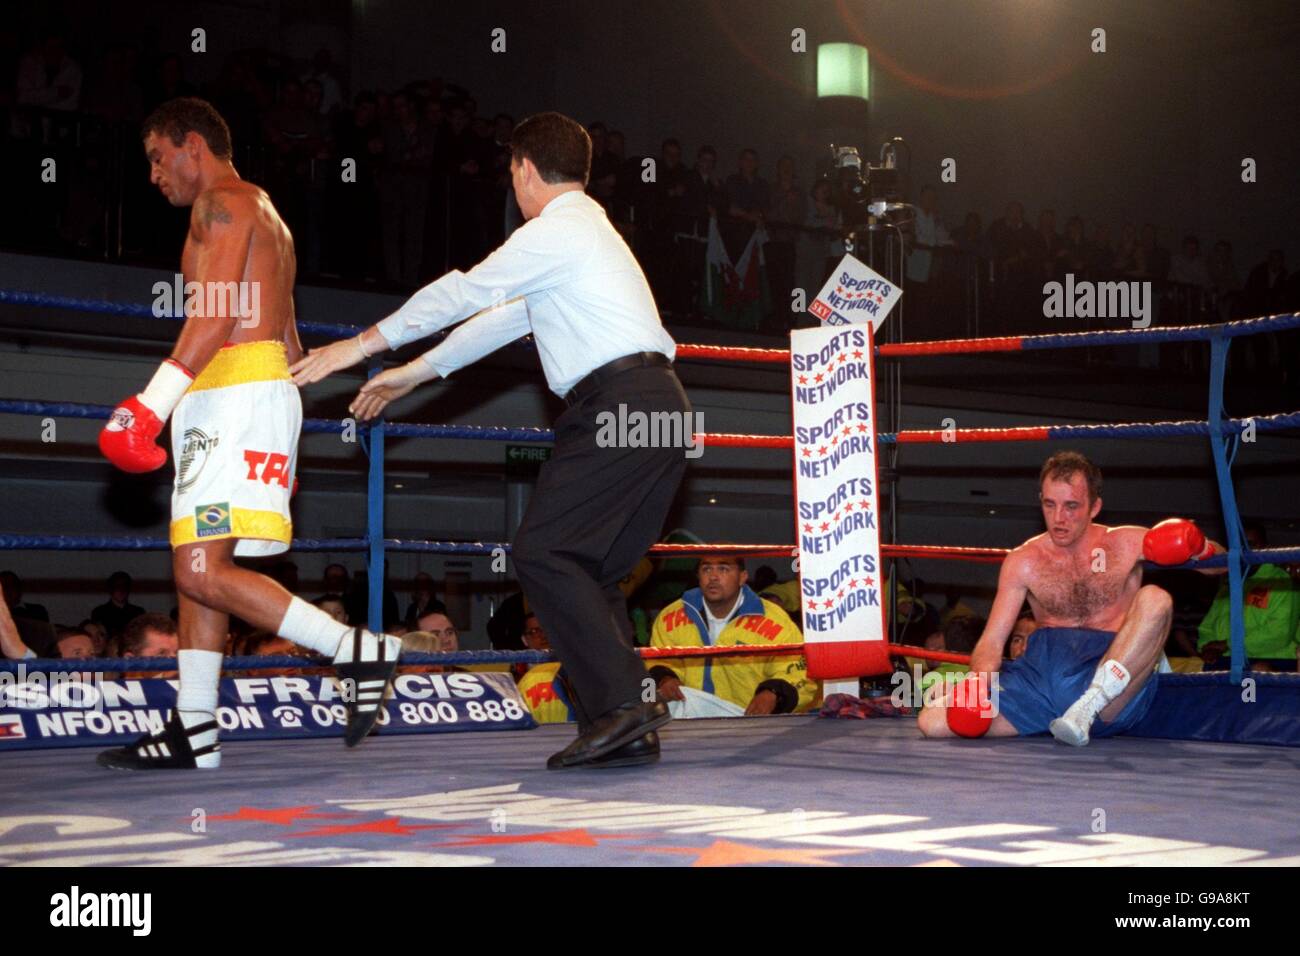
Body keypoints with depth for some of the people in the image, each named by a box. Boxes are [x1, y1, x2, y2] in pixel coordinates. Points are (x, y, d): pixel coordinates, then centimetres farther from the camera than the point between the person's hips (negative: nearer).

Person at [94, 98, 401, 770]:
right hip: (222, 406, 11)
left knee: (202, 571, -17)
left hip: (239, 391, -11)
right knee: (196, 566, 8)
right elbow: (286, 337, 27)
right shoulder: (263, 216, 28)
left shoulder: (226, 201, -3)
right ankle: (193, 731, 8)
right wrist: (283, 439, 26)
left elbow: (218, 309, -18)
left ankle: (359, 652, -17)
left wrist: (156, 398, -25)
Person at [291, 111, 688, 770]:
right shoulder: (587, 230, 28)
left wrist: (363, 344, 8)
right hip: (654, 411, 10)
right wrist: (414, 374, 35)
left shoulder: (555, 232, -3)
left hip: (622, 409, -10)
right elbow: (505, 318, 32)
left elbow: (464, 293, -1)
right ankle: (626, 730, 4)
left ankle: (621, 701, -19)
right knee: (589, 570, 8)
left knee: (542, 551, -13)